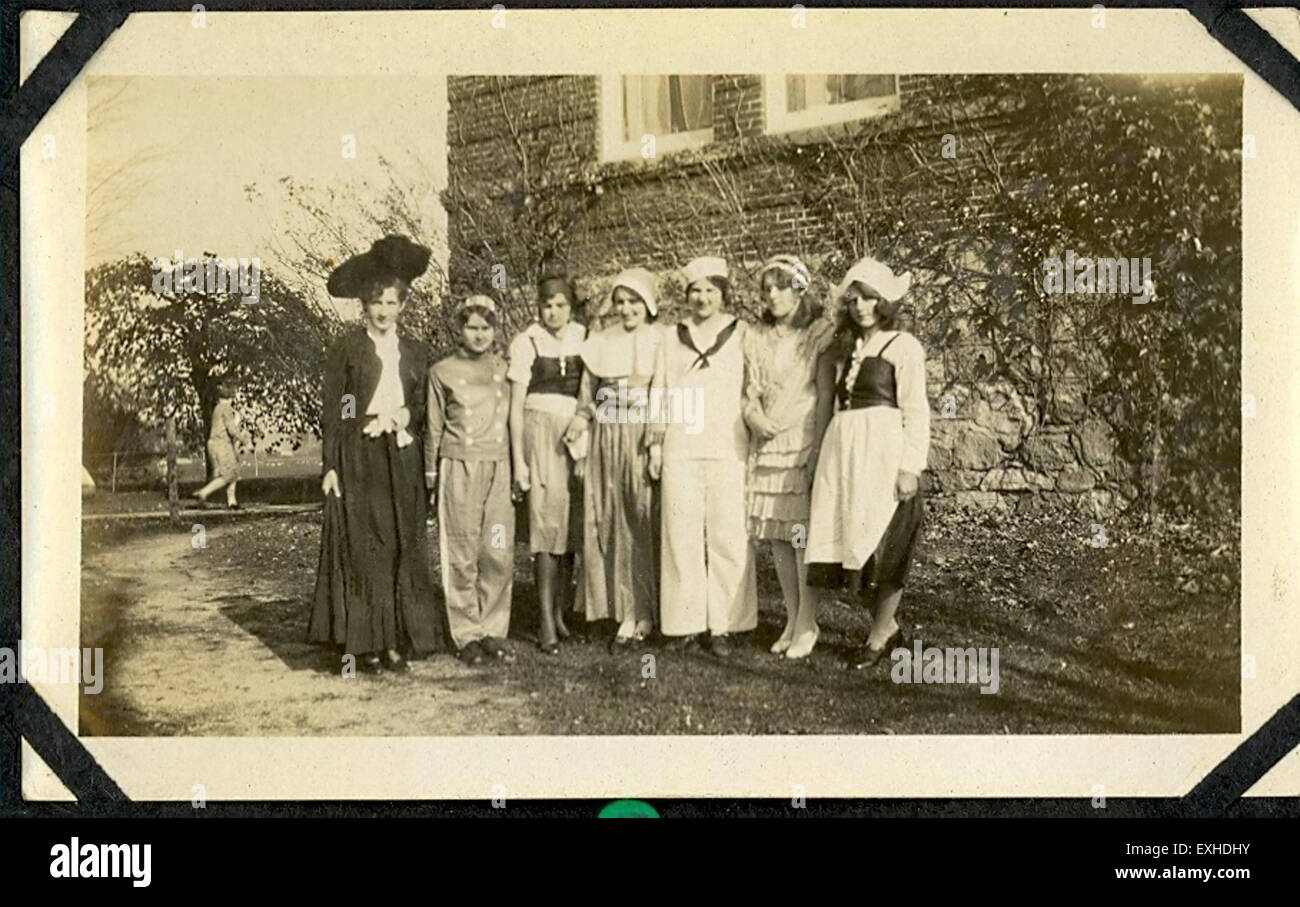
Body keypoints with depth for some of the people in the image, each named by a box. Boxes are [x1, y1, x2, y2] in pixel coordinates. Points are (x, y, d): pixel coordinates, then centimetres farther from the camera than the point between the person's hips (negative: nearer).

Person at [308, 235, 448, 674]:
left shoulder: (414, 352, 13)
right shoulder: (347, 348, 1)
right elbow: (330, 410, -1)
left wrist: (405, 414, -6)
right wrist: (330, 466, -8)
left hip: (401, 460, 4)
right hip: (357, 456, -4)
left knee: (402, 547, 2)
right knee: (360, 547, -5)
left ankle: (396, 641, 7)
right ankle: (363, 642, 1)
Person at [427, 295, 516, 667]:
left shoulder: (504, 368, 11)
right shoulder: (442, 372, 4)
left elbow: (514, 419, 14)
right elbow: (433, 429, 9)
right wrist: (431, 478, 9)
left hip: (499, 468, 2)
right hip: (459, 468, -2)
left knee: (499, 553, -1)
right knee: (462, 555, -1)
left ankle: (494, 631, 11)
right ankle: (467, 634, 8)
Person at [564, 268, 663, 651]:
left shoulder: (662, 341, 2)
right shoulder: (600, 343, 12)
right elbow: (588, 397, 15)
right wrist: (579, 423, -3)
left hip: (648, 439, -3)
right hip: (608, 441, 3)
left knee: (648, 521, -3)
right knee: (612, 522, 2)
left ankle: (646, 611, 7)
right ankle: (629, 612, 9)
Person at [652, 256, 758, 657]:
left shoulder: (741, 334, 8)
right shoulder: (672, 338, 15)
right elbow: (660, 393, 17)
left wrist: (756, 434, -2)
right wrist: (656, 444, 11)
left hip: (728, 449, -2)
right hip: (681, 450, 2)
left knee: (728, 536, -4)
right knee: (681, 534, 0)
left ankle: (723, 625, 1)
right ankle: (686, 622, 7)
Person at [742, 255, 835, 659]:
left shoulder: (821, 333, -1)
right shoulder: (757, 338, 14)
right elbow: (750, 390, 12)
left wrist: (778, 419, -7)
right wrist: (754, 415, -7)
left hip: (804, 440, -5)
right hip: (767, 443, 5)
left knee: (802, 531, -9)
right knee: (776, 534, 3)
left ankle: (807, 623, -2)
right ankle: (792, 618, 11)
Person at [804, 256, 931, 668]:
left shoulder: (903, 346, -1)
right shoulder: (843, 349, 18)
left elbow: (915, 410, -7)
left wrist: (910, 465, -14)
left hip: (884, 449, -6)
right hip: (842, 449, 7)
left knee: (882, 541, -2)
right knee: (848, 539, 5)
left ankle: (879, 635, 10)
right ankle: (887, 626, 20)